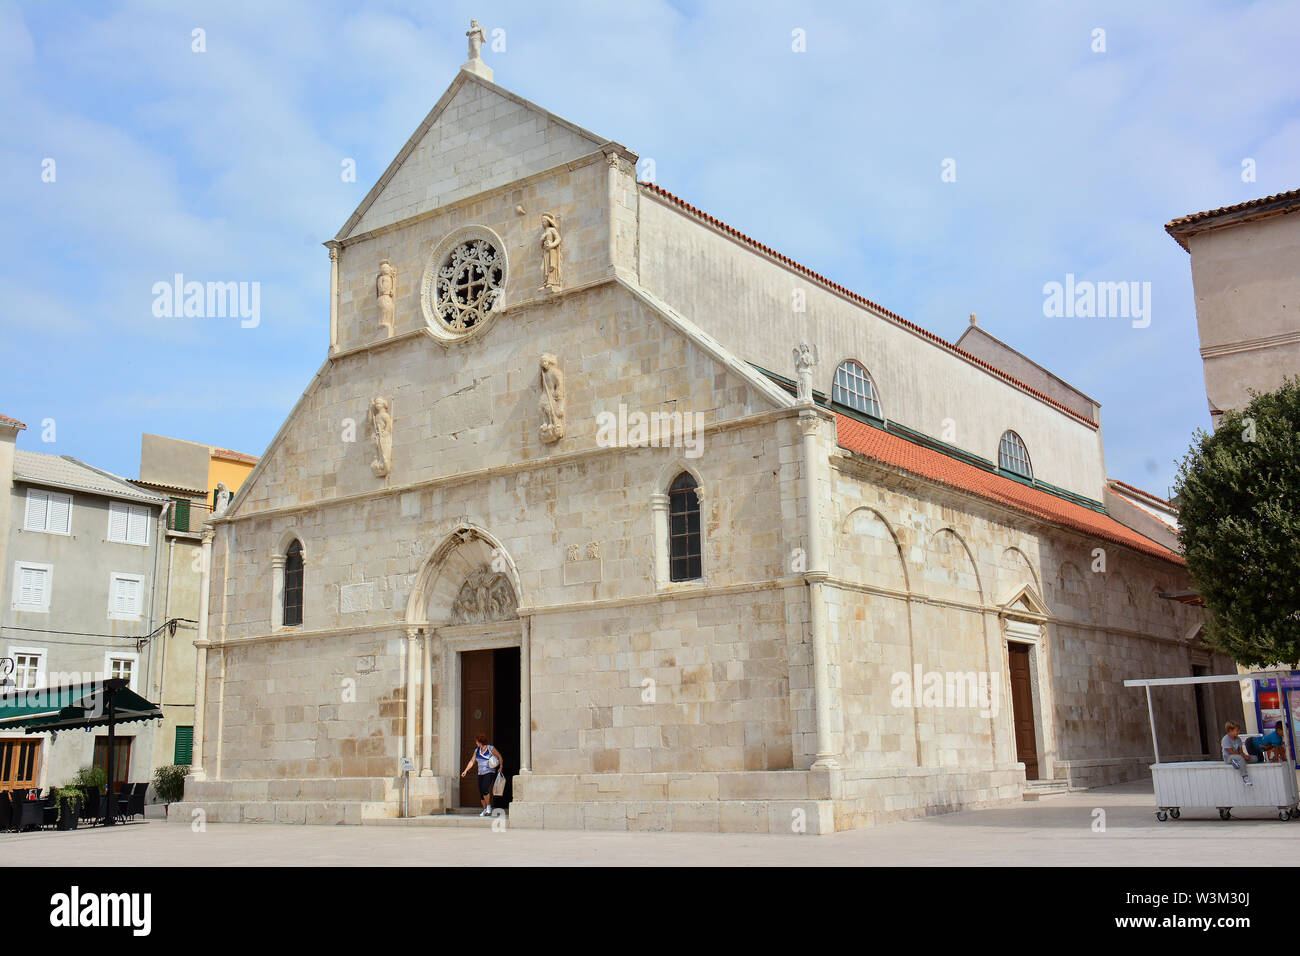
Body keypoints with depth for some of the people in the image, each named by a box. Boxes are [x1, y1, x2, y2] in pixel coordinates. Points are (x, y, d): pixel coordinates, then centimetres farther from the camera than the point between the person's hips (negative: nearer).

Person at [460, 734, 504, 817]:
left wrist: (500, 767, -8)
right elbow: (472, 761, 13)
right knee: (481, 792, 3)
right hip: (481, 773, 6)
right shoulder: (477, 750, 11)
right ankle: (485, 810, 14)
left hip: (490, 772, -6)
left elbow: (500, 757, 1)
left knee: (484, 789, -22)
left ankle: (489, 807, -7)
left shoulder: (491, 748, -6)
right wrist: (465, 771, 5)